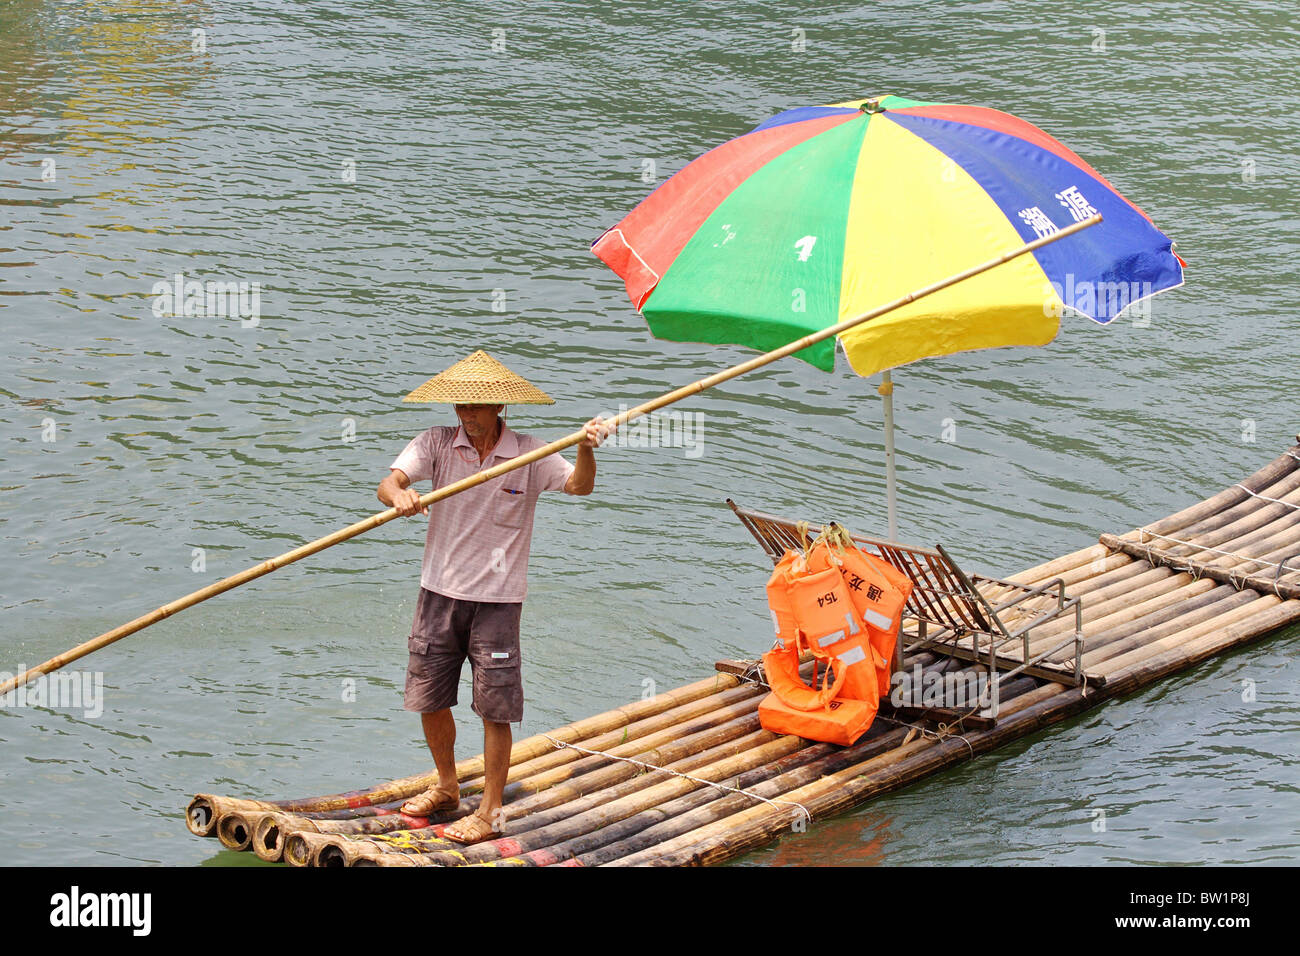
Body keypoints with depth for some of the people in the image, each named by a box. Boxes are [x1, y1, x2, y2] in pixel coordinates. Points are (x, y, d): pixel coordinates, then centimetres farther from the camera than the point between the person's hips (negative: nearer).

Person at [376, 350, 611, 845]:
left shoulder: (528, 454, -7)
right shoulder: (436, 443, -4)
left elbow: (579, 485, -20)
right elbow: (389, 482, -16)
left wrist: (586, 447, -41)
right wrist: (399, 494, -40)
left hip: (497, 598, -3)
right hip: (439, 591, 3)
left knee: (495, 708, -1)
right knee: (428, 697, 14)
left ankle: (490, 811, 11)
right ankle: (447, 786, 36)